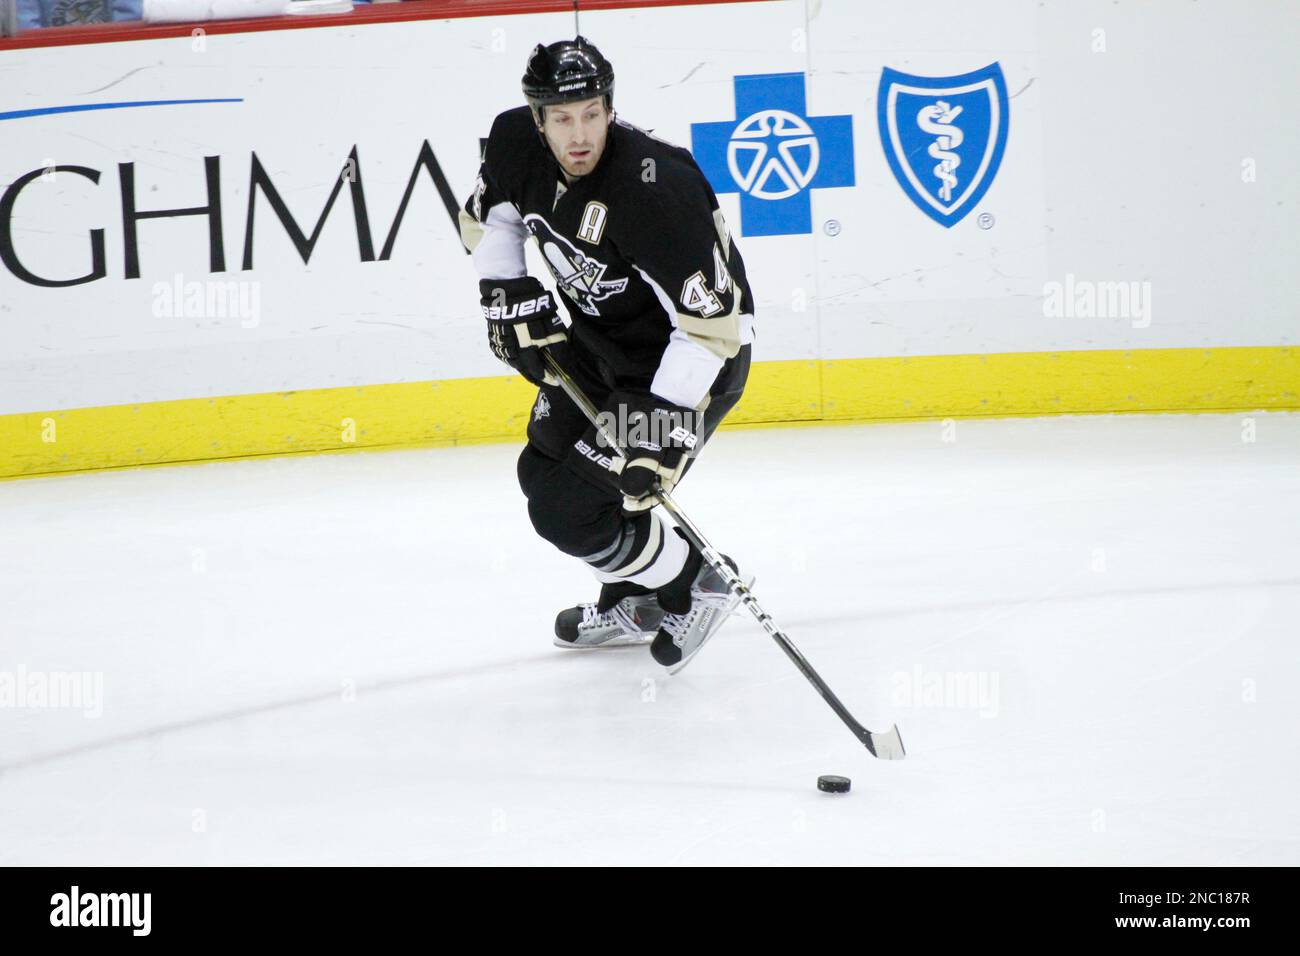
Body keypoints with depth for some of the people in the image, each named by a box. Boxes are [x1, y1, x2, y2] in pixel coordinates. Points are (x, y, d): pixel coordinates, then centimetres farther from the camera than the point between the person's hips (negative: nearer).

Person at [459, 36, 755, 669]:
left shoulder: (652, 189, -35)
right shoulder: (515, 143, -13)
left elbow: (711, 317, -33)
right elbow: (486, 217, 10)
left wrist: (667, 419, -38)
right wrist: (509, 296, -4)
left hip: (686, 356, -8)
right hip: (597, 339, 8)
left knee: (569, 510, -12)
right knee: (543, 470, 17)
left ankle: (697, 584, 10)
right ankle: (632, 604, 37)